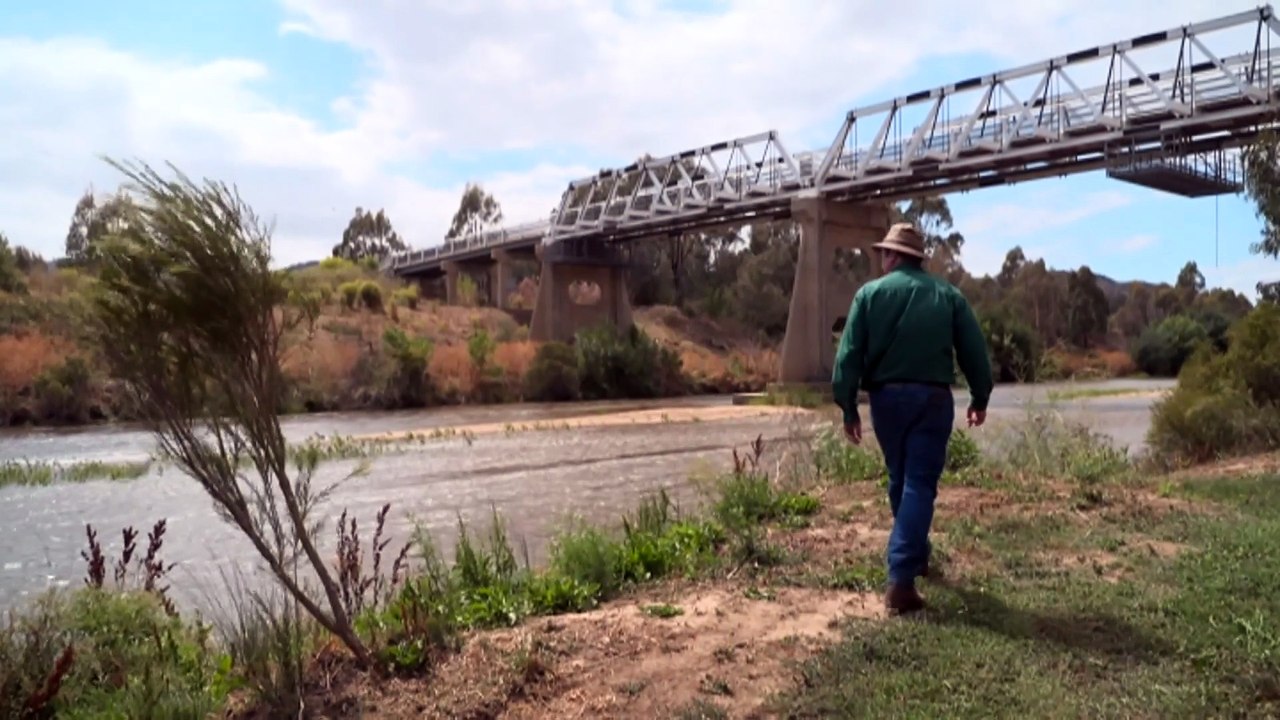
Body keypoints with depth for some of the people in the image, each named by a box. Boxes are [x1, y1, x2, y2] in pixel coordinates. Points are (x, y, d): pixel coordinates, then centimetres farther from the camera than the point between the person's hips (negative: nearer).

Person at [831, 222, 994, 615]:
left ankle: (914, 554, 38)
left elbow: (849, 355, -4)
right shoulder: (948, 295, 5)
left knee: (900, 480, 19)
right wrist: (980, 398, 17)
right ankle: (900, 579, -11)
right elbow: (974, 350, 6)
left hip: (886, 397, 1)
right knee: (919, 484, -3)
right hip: (932, 397, -1)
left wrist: (848, 407, 1)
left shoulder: (870, 293, 1)